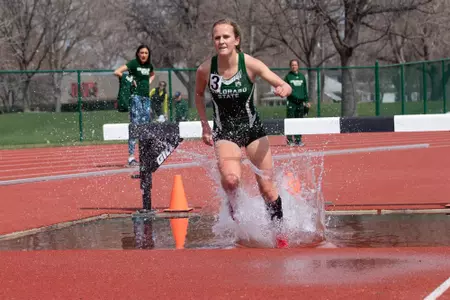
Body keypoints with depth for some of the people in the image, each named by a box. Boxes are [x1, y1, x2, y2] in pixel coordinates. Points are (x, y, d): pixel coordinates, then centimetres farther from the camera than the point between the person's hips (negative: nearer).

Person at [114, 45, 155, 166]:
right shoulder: (133, 63, -7)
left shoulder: (149, 65, 12)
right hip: (135, 96, -7)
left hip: (146, 97, 7)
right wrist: (129, 80, -11)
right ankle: (131, 157, -12)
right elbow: (117, 72, -16)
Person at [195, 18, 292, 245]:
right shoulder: (205, 70, -14)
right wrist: (204, 126, 3)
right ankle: (236, 217, 1)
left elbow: (285, 86, -19)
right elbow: (198, 95, 8)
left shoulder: (250, 64, -17)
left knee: (267, 186, 4)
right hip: (224, 132, -1)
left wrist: (283, 89, -43)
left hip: (253, 129, 1)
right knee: (230, 178, -28)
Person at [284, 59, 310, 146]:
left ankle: (298, 139, 10)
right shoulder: (288, 76, 3)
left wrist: (307, 101, 12)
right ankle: (290, 140, -2)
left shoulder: (302, 76, 13)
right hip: (291, 102, -4)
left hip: (301, 102, 4)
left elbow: (305, 89, 16)